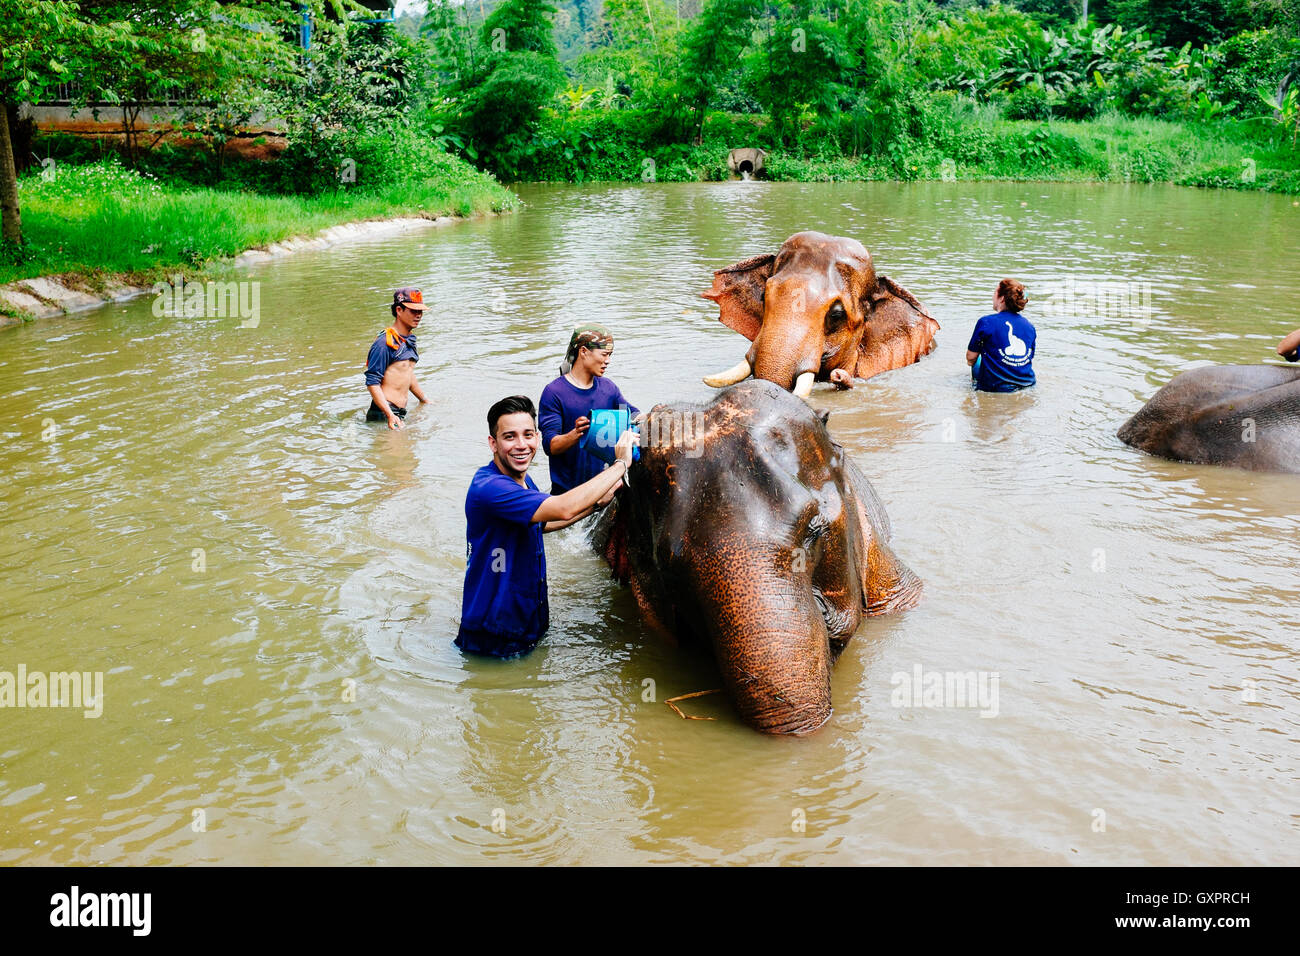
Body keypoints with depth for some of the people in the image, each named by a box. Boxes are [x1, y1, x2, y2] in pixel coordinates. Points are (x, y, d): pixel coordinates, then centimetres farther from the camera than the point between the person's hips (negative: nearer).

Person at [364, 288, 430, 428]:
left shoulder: (410, 340, 16)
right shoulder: (385, 342, -13)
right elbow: (372, 383, -17)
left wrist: (425, 401, 37)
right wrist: (390, 415, -25)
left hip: (401, 412, 9)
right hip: (383, 413, -9)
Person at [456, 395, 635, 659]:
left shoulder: (522, 480, 4)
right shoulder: (488, 488, -28)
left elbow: (542, 524, 23)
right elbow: (565, 509, -36)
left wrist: (597, 501, 15)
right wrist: (621, 463, -26)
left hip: (529, 621, 9)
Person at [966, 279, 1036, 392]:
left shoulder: (986, 322, -10)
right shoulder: (1029, 325, 6)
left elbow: (971, 358, -3)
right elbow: (1030, 358, 14)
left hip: (997, 387, -5)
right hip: (1027, 385, 5)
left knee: (976, 360, 23)